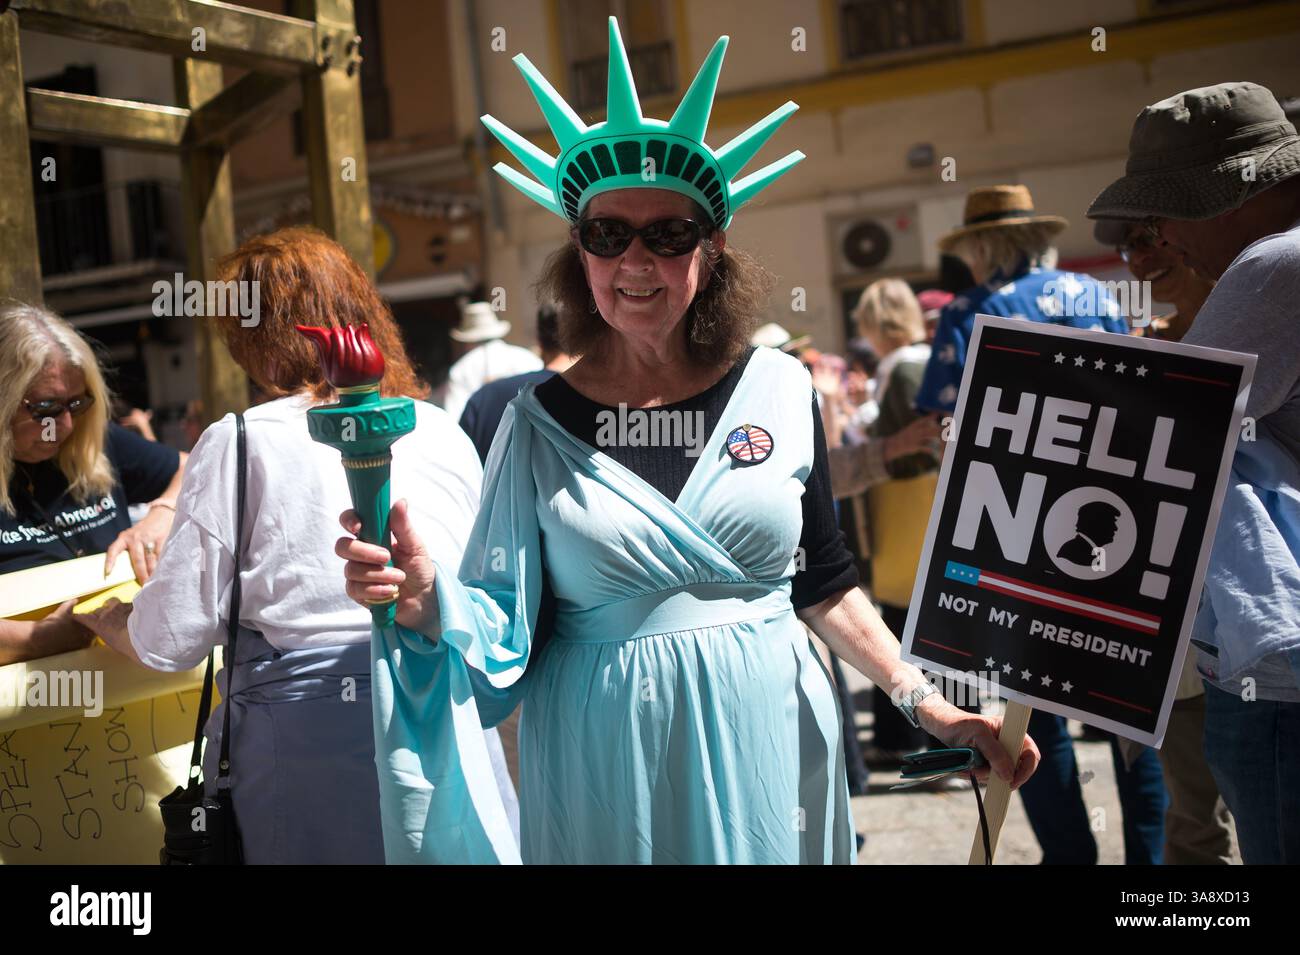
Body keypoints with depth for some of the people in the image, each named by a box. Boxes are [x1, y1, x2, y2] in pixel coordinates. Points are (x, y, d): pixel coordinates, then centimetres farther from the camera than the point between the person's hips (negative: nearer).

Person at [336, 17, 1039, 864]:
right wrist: (428, 602, -24)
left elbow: (824, 585, 7)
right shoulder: (540, 422, -4)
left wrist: (925, 702, 1)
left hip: (766, 740, 2)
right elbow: (503, 631, -5)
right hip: (607, 760, -1)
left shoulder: (780, 389, 0)